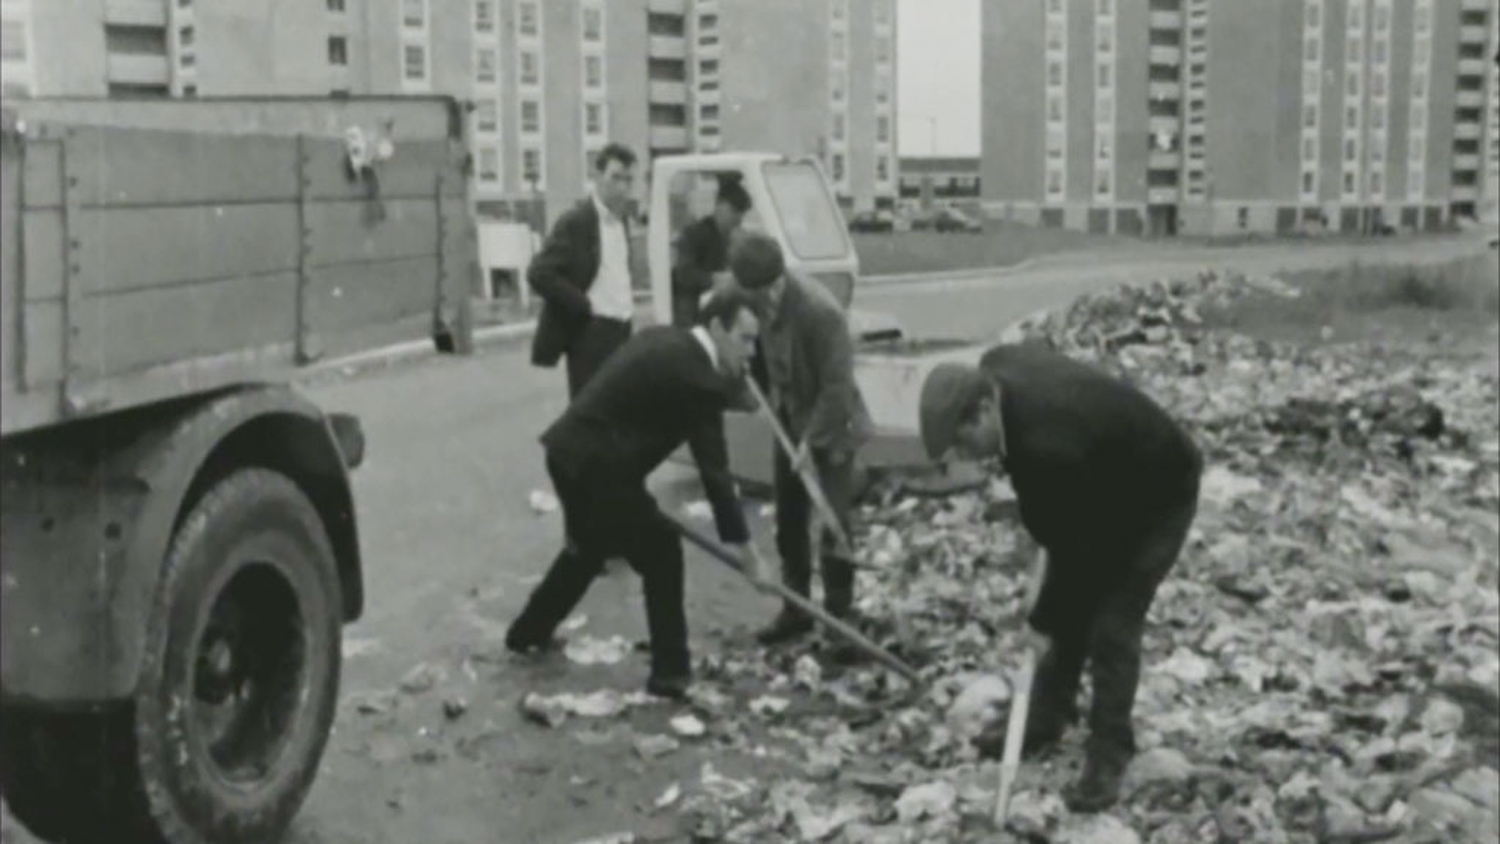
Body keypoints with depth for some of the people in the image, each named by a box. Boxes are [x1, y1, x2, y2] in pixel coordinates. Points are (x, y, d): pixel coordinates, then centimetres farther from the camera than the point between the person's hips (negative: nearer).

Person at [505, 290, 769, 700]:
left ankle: (529, 632, 48)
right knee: (661, 552, 1)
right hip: (596, 465, -10)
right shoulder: (697, 377, -17)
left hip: (570, 451, 10)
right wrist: (745, 547, -12)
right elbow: (713, 469, -16)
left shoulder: (664, 338, 11)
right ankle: (671, 672, 8)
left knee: (590, 545, 31)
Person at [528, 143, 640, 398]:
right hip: (590, 333, -8)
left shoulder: (621, 219, 11)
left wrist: (629, 303, 10)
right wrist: (585, 305, -17)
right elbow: (539, 274, -19)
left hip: (621, 330, 8)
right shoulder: (576, 221, -12)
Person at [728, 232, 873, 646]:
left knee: (832, 526, -3)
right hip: (789, 423, 7)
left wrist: (813, 439, -23)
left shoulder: (820, 310, -30)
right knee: (788, 523, 13)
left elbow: (837, 385, -25)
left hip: (830, 429, -7)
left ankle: (838, 618, 9)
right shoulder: (760, 300, -8)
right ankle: (796, 610, 25)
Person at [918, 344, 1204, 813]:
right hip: (1098, 488, 8)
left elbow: (1072, 544, -28)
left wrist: (1042, 619, -14)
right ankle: (1046, 722, 26)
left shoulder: (1050, 443, -41)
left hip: (1158, 496, -8)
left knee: (1111, 628, -10)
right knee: (1070, 608, 12)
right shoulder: (993, 371, -18)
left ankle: (1108, 758, 2)